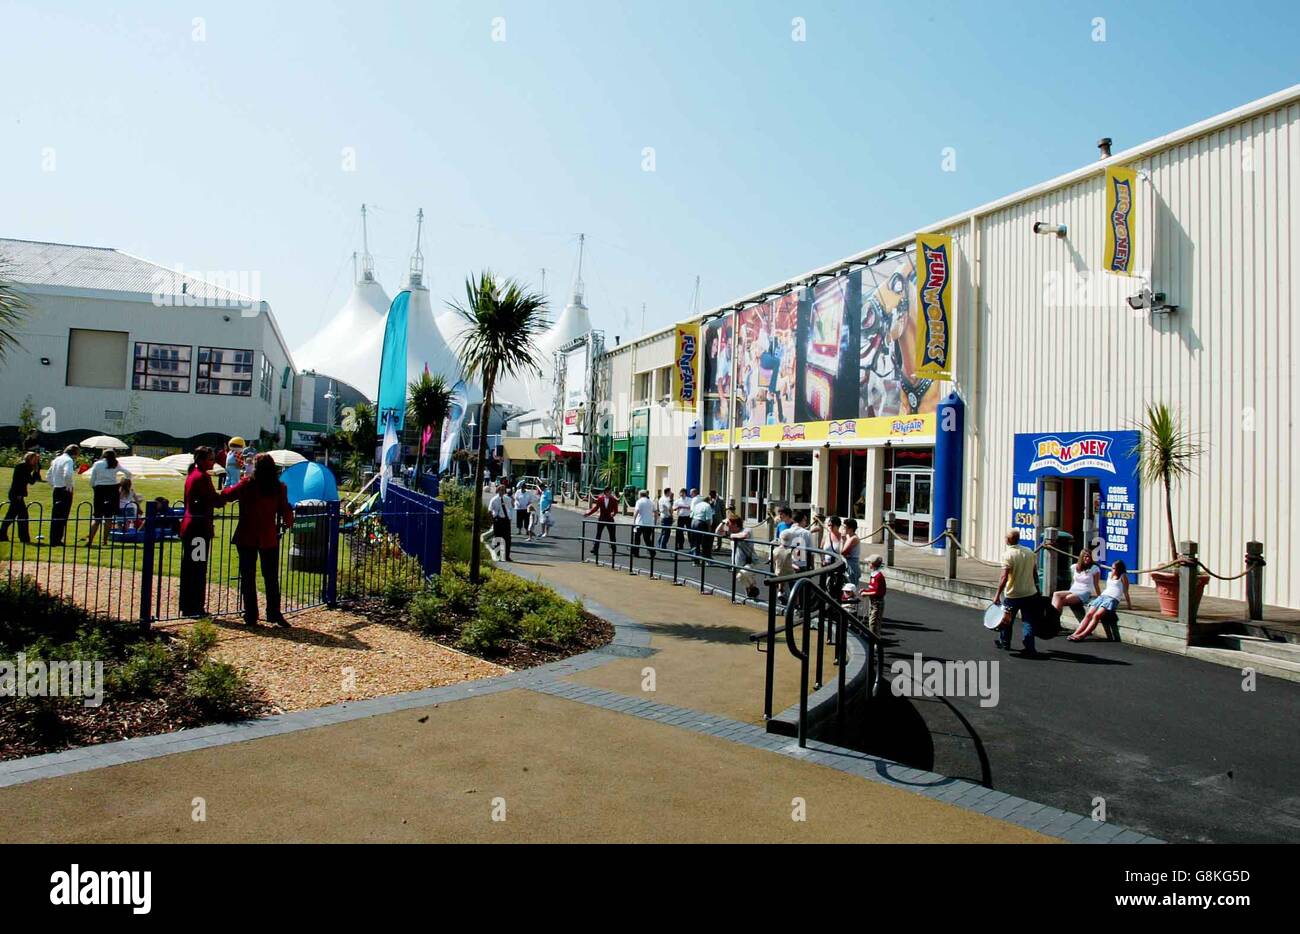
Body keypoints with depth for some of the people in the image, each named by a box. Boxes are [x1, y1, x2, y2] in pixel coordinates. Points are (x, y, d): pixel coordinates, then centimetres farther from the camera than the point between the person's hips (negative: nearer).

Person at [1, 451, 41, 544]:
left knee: (11, 515, 14)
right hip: (16, 494, -9)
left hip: (17, 495, 9)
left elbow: (31, 481, 9)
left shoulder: (27, 468, 14)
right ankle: (24, 538, -4)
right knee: (23, 515, -7)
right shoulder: (21, 466, -11)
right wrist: (18, 494, -22)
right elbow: (17, 480, -18)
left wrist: (36, 470, 1)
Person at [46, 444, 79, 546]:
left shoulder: (56, 459, 14)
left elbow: (48, 476, 21)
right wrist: (69, 486, -17)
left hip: (56, 490, 8)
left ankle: (53, 540, 19)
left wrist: (54, 485, 20)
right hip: (65, 491, -8)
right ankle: (57, 540, 0)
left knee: (55, 516, 13)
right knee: (62, 517, -2)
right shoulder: (69, 460, -13)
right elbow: (67, 475, -30)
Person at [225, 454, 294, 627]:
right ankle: (274, 614, 10)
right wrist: (288, 523, 19)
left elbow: (226, 494, 2)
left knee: (248, 577, 8)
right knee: (271, 578, 11)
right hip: (269, 539, 1)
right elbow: (286, 511, -1)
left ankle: (251, 616, 9)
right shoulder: (279, 488, -5)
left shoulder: (247, 484, -8)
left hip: (246, 537, -1)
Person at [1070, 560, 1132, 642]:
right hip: (1102, 596, 6)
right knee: (1089, 614, -16)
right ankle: (1076, 633, -28)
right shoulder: (1110, 574, 25)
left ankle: (1082, 635, -37)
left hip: (1113, 599, -6)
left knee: (1096, 615, -26)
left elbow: (1125, 592, 6)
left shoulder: (1123, 576, 7)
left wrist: (1129, 606, 6)